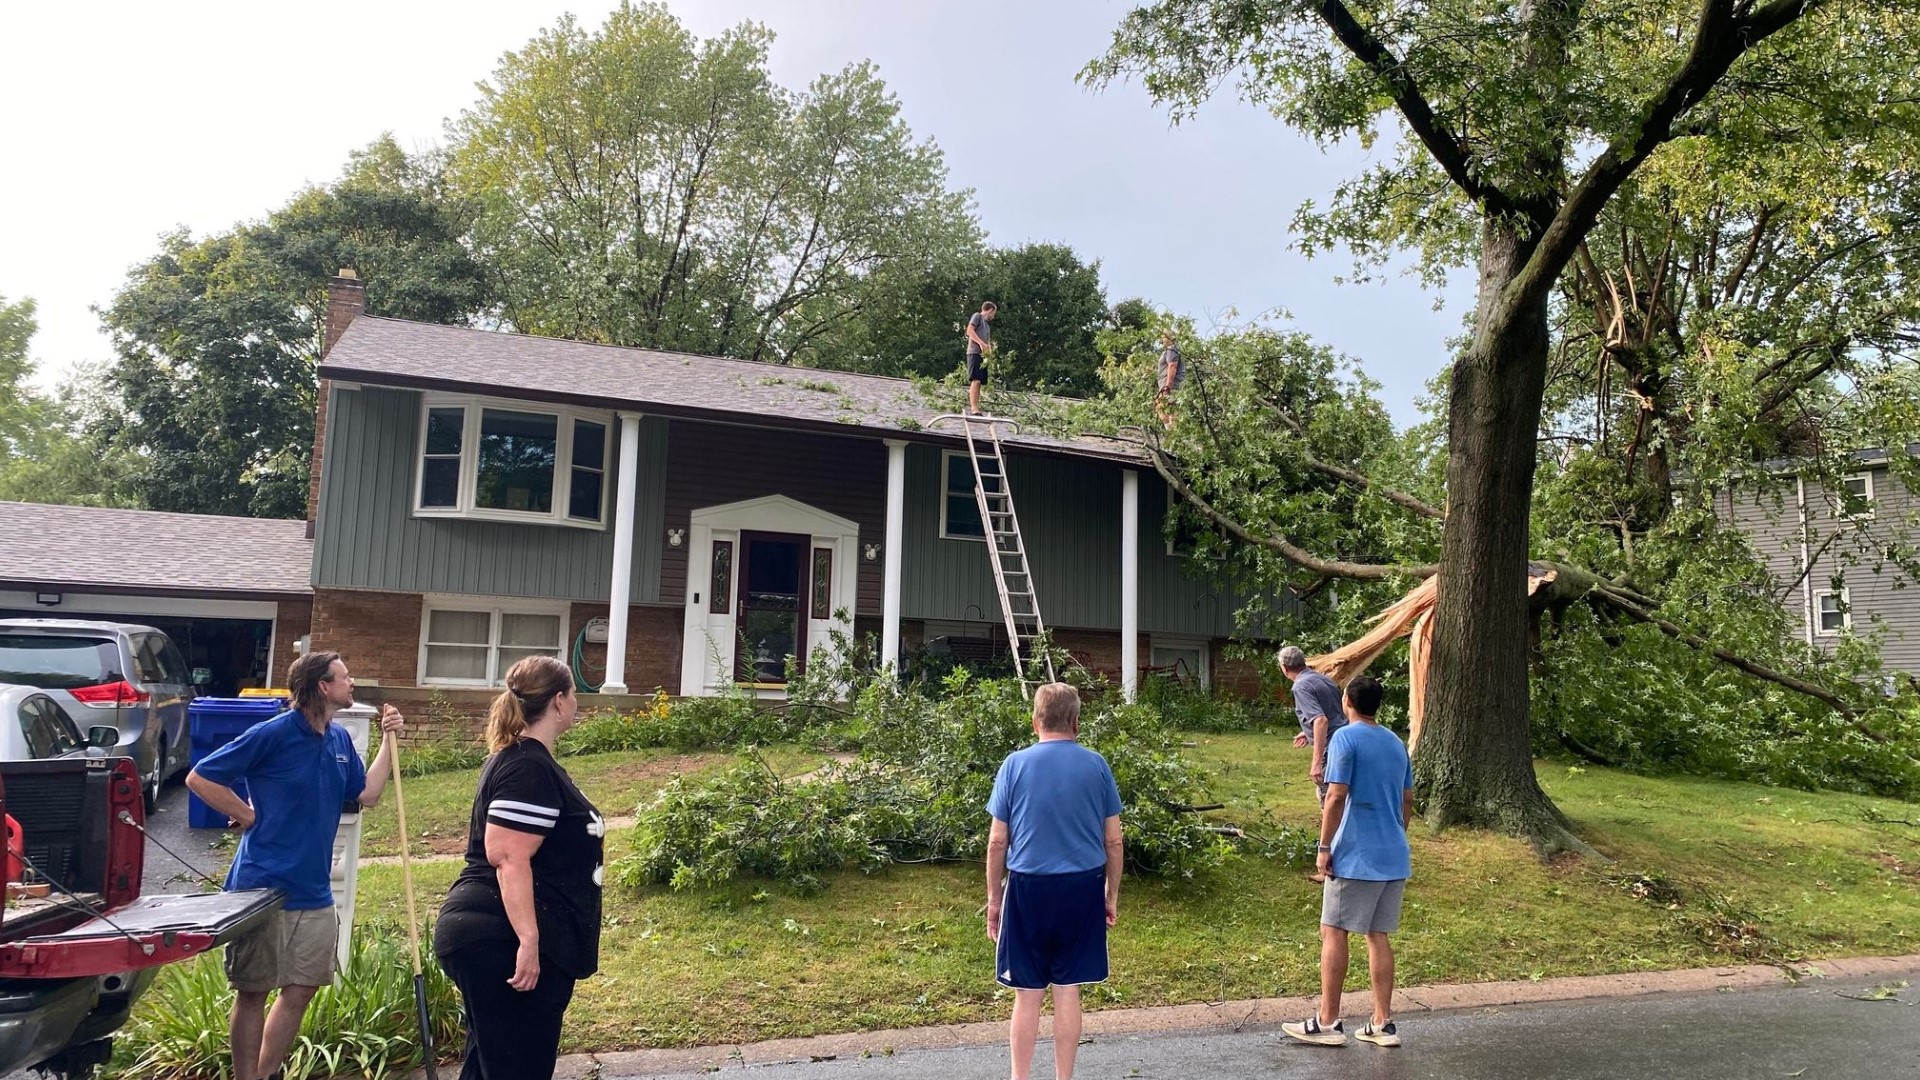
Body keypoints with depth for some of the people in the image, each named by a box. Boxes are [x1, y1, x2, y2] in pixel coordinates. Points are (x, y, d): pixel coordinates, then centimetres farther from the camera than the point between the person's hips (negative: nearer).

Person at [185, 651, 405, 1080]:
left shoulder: (340, 740, 7)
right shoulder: (273, 734, -15)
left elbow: (367, 794, 12)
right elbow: (199, 778, -10)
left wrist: (389, 740, 5)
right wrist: (249, 816, -9)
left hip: (314, 892, 7)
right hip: (263, 888, -7)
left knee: (301, 991, 12)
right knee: (252, 992, 7)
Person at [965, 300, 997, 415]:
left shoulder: (987, 324, 29)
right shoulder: (977, 316, 5)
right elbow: (970, 331, -8)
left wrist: (989, 350, 2)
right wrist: (982, 344, -16)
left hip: (982, 355, 9)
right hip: (975, 352, -9)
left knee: (979, 382, 4)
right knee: (976, 380, -18)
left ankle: (972, 408, 3)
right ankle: (974, 409, -27)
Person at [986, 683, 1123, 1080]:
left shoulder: (1016, 764, -5)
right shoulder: (1096, 765, -1)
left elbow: (998, 841, -3)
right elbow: (1113, 841, 3)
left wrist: (993, 899, 7)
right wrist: (1112, 894, 15)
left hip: (1029, 887, -1)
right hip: (1082, 888, 1)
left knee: (1028, 994, 9)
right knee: (1068, 991, 10)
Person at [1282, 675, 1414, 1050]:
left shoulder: (1346, 738, -10)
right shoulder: (1396, 743, 13)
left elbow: (1336, 796, -17)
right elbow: (1408, 800, 17)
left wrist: (1324, 846, -11)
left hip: (1356, 856, -7)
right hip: (1395, 856, 7)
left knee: (1333, 933, 1)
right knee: (1378, 935, 11)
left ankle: (1328, 1023, 5)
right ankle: (1382, 1024, 13)